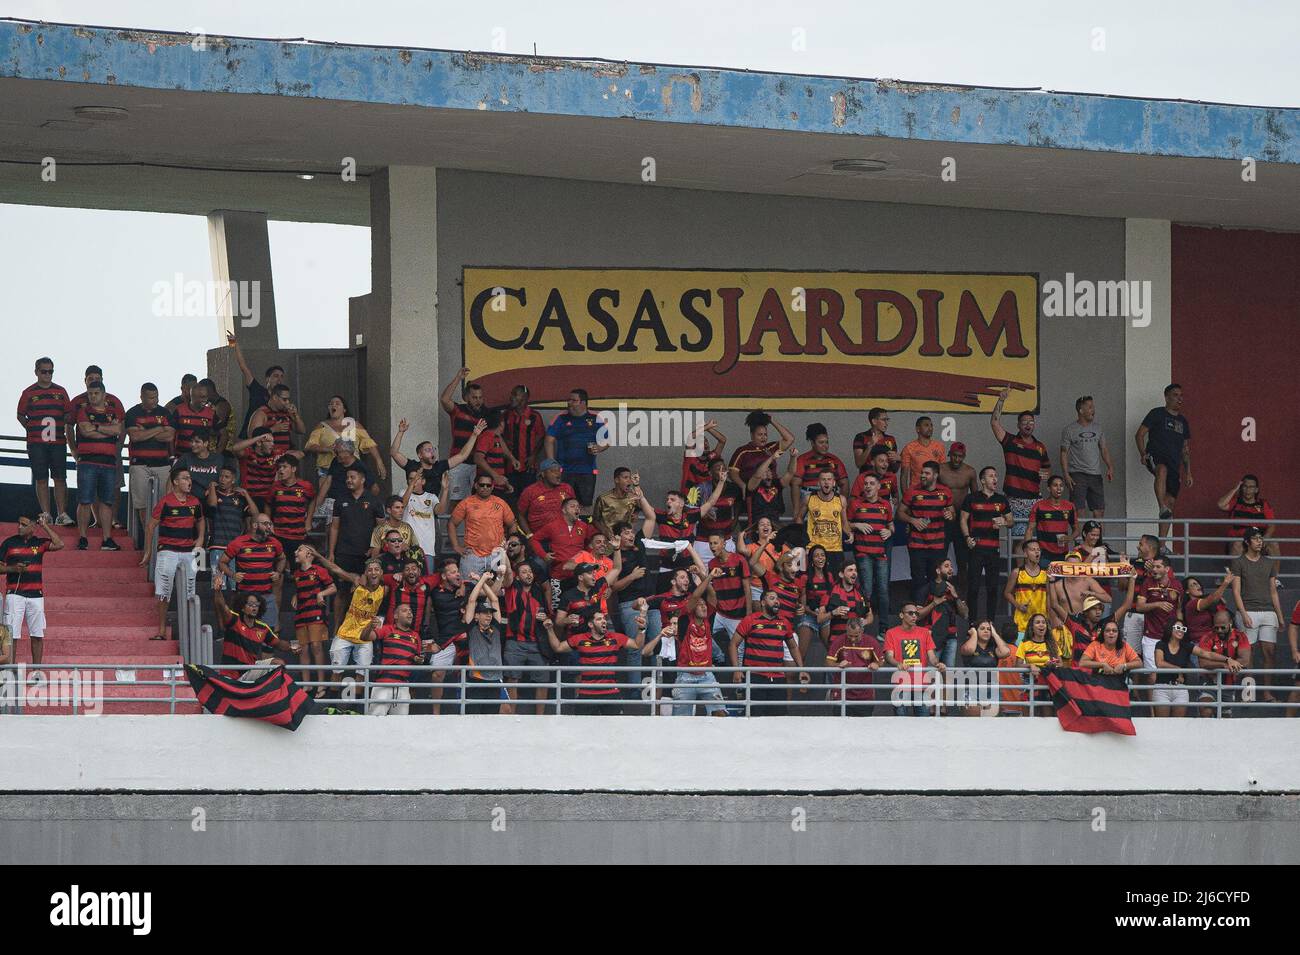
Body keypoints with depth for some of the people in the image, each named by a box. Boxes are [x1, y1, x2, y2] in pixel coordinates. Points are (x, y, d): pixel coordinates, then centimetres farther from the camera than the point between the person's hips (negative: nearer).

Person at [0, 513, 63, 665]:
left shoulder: (40, 543, 7)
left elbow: (59, 544, -8)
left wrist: (45, 526, -5)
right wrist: (13, 568, -13)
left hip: (36, 594, 2)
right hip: (15, 594, -2)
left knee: (38, 635, 5)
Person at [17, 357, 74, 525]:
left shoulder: (61, 392, 10)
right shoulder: (29, 393, 5)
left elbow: (68, 415, 14)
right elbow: (21, 415, 9)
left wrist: (63, 430, -1)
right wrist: (32, 429, -1)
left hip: (58, 441, 1)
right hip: (36, 442, -1)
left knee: (60, 479, -2)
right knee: (41, 480, -1)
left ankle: (62, 514, -1)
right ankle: (46, 515, 2)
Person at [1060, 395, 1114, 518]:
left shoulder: (1097, 429, 13)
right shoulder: (1069, 430, -1)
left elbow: (1104, 450, 16)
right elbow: (1064, 453, -2)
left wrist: (1110, 467, 0)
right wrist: (1066, 475, -12)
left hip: (1095, 475, 5)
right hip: (1077, 474, -5)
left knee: (1099, 510, 3)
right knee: (1079, 511, -12)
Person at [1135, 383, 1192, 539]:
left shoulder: (1182, 421, 22)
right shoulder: (1157, 414, 5)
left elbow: (1186, 449, 25)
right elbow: (1139, 434, 0)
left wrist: (1188, 473, 19)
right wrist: (1143, 453, -16)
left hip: (1174, 464, 6)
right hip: (1156, 457, -6)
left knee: (1171, 501, 1)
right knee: (1163, 470, -42)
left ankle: (1162, 542, 5)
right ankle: (1162, 508, -53)